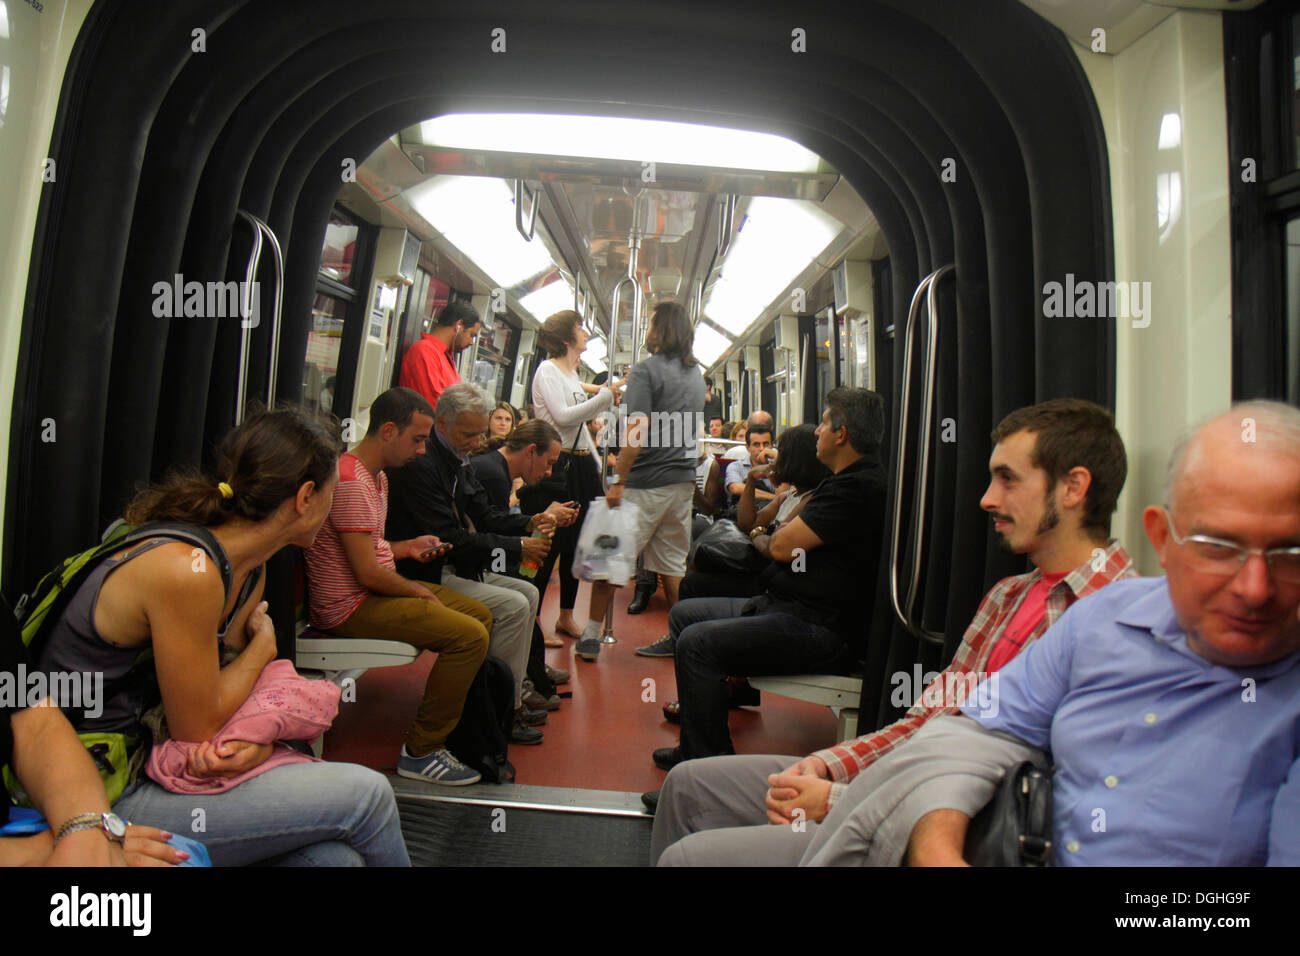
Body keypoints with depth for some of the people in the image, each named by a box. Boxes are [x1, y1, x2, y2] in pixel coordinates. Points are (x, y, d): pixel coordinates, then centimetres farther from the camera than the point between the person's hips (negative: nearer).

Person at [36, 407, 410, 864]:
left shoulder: (249, 571, 1)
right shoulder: (187, 570, -27)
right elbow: (197, 731, -19)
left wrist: (257, 739, -16)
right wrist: (264, 644, -6)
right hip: (98, 797, -8)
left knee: (334, 855, -11)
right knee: (365, 793, -12)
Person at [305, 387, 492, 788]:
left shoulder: (377, 476, 14)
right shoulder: (351, 481, -21)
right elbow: (368, 574, -24)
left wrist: (408, 547, 5)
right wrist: (418, 591, -9)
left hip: (371, 592, 11)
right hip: (348, 607, -11)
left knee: (480, 615, 11)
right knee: (471, 636, -21)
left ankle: (453, 721, 21)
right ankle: (421, 752, -9)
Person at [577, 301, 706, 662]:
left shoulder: (647, 369, -10)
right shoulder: (696, 374, 13)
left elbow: (638, 431, -19)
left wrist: (619, 481, -15)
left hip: (647, 482, -7)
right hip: (684, 479, 7)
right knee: (674, 561, 13)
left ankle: (591, 636, 7)